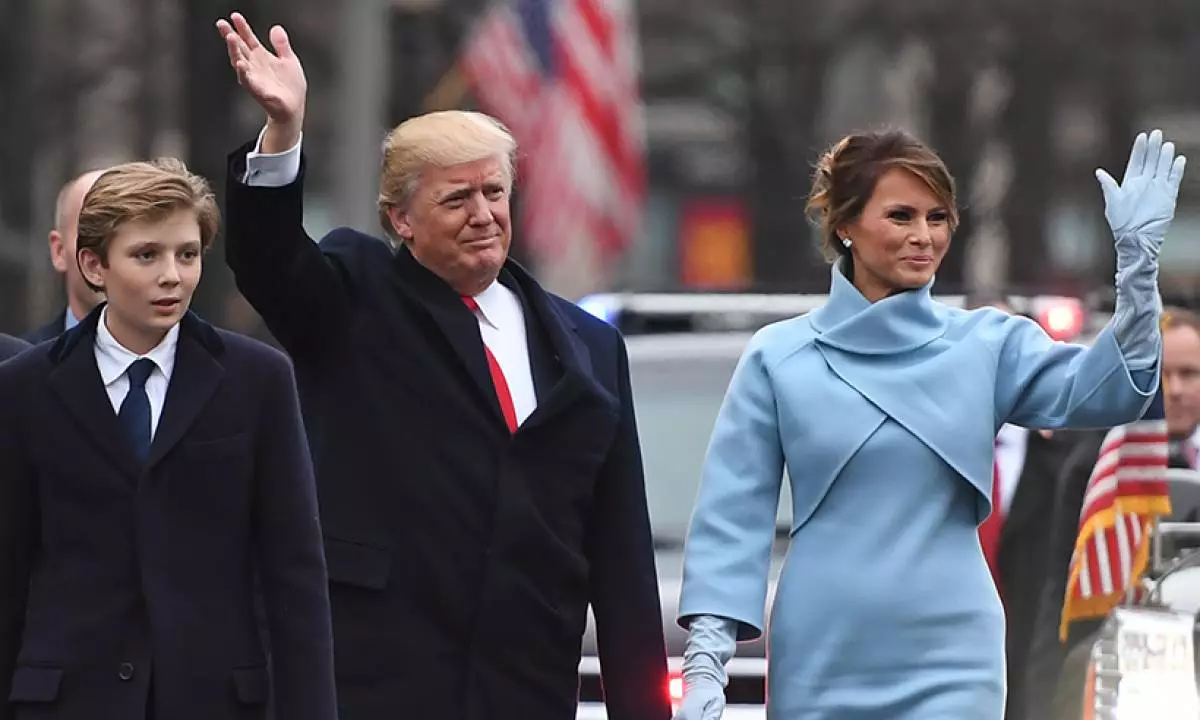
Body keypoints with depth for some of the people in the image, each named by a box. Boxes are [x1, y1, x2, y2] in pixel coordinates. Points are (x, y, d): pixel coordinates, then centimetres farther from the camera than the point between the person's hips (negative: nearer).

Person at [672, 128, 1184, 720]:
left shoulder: (986, 345, 4)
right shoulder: (779, 358, 2)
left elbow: (1100, 392, -11)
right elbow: (734, 514, 2)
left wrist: (1137, 254, -22)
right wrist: (705, 659, -6)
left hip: (948, 664, 0)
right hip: (819, 664, 0)